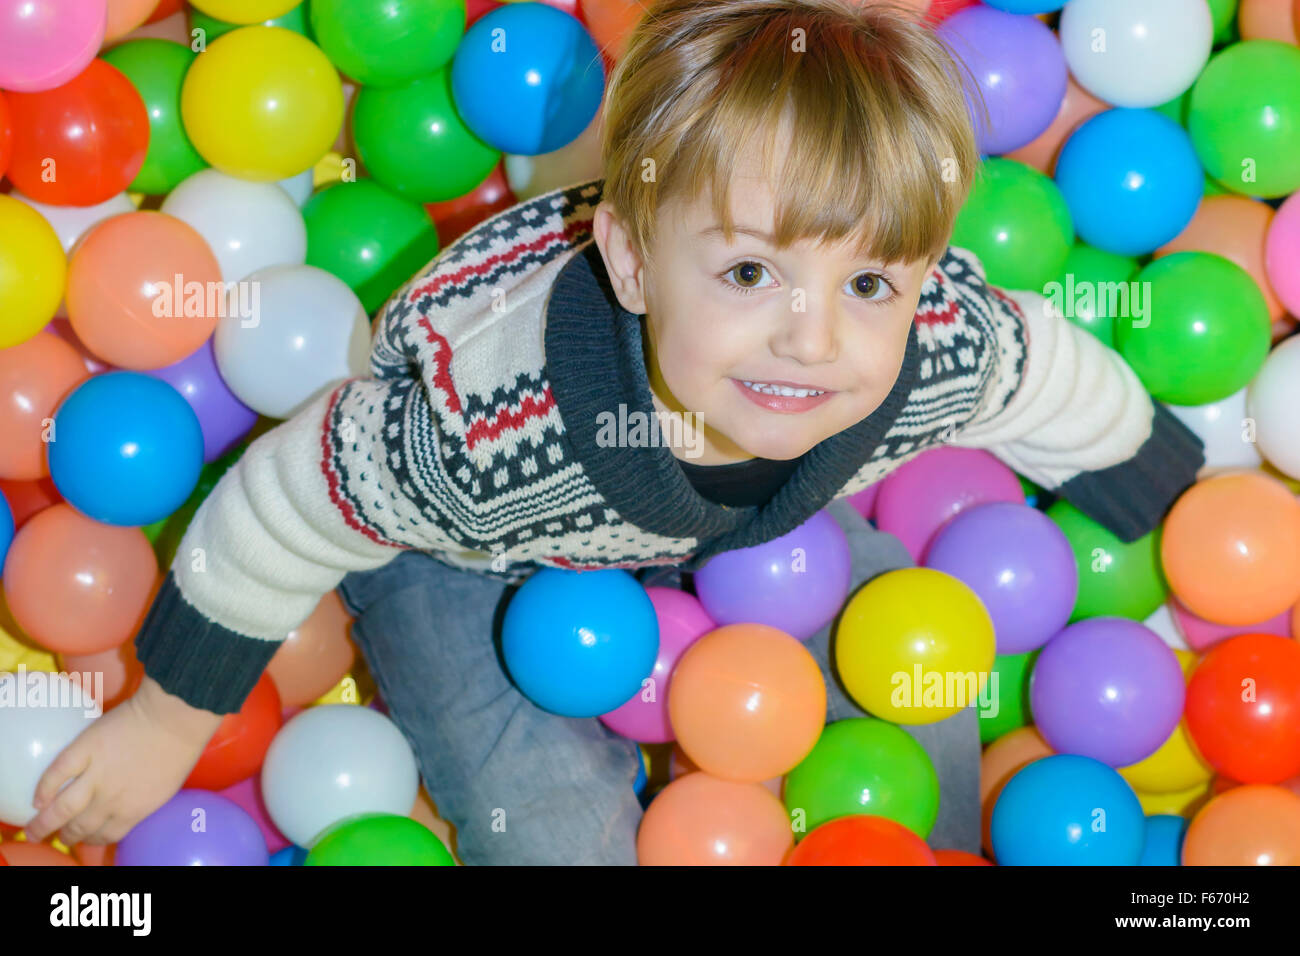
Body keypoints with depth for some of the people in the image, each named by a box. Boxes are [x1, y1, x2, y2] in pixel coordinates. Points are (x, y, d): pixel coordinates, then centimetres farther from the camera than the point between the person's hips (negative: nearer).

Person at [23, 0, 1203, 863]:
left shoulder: (953, 346, -35)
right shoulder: (489, 432, -47)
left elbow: (1074, 400, -10)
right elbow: (282, 514, -28)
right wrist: (168, 723, -12)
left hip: (745, 513, 4)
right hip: (472, 559, -4)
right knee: (555, 835, -17)